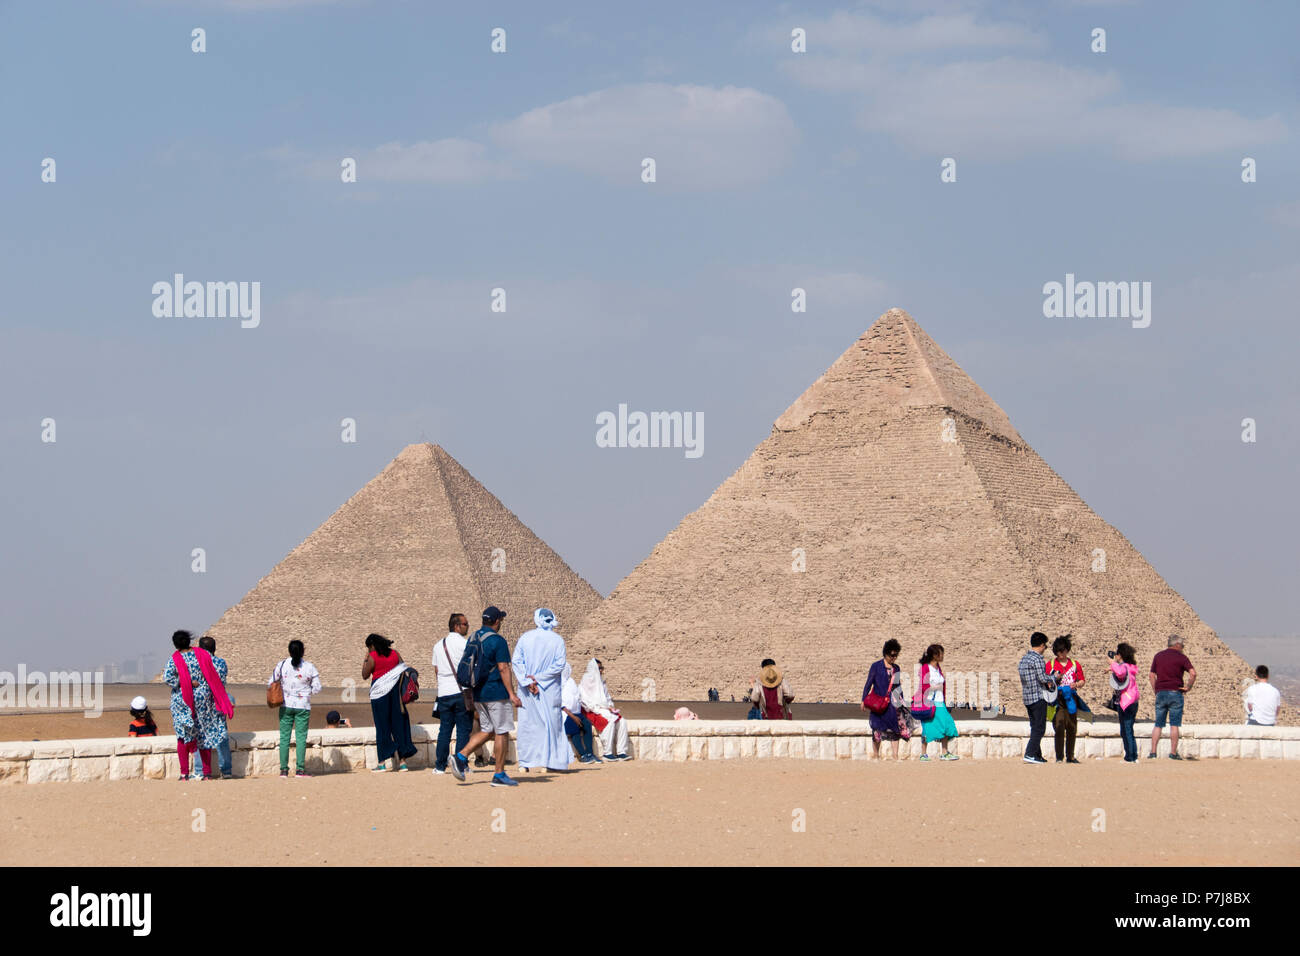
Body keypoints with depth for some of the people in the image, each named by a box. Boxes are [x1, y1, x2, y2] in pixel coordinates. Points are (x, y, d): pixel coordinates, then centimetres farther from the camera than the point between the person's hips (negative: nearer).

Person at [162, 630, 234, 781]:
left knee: (183, 735, 7)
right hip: (204, 699, 2)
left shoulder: (175, 660, -9)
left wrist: (188, 683, -13)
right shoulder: (203, 654, -2)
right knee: (205, 736, 11)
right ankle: (207, 773, 11)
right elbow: (216, 676, -2)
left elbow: (167, 678, -21)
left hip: (183, 701, -2)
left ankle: (184, 773, 1)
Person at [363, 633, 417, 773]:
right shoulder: (394, 654, 8)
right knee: (399, 725, 7)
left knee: (382, 726, -1)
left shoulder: (373, 657, -7)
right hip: (395, 692, 4)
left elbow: (364, 675, -1)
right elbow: (404, 670, 10)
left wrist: (365, 659, 9)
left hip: (379, 693, -4)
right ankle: (402, 760, 5)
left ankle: (383, 762, -5)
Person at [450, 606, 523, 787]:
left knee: (487, 731, 16)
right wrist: (512, 694, -17)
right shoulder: (497, 641, -13)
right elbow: (503, 668, -17)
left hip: (477, 693, 8)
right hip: (496, 693, -8)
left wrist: (471, 694, 21)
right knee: (502, 732, 0)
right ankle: (499, 775, 1)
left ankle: (460, 756, 0)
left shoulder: (472, 639, 10)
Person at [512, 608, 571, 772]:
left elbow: (516, 661, -6)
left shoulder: (525, 637, -1)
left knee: (527, 723, 8)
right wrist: (539, 678, -9)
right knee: (550, 723, 8)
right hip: (550, 690, -1)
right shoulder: (557, 640, -4)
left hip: (527, 690, 1)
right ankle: (547, 761, 5)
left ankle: (525, 762, 6)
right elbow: (559, 665, -10)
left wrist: (528, 681, -10)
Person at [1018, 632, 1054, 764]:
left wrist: (1047, 682, 13)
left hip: (1027, 697, 9)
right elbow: (1042, 678, -18)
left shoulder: (1024, 658, 13)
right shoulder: (1037, 658, -14)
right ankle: (1029, 754, -14)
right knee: (1039, 727, -6)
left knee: (1035, 727, 14)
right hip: (1038, 697, -9)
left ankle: (1037, 755, 15)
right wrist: (1053, 679, 4)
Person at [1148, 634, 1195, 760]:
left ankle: (1153, 752, 2)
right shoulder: (1181, 657, -3)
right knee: (1174, 724, 0)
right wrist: (1188, 687, -3)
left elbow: (1152, 676, 10)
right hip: (1175, 693, -4)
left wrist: (1155, 690, 13)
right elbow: (1193, 673, -14)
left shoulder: (1158, 656, 11)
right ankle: (1173, 753, -2)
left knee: (1158, 724, 7)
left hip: (1160, 693, 4)